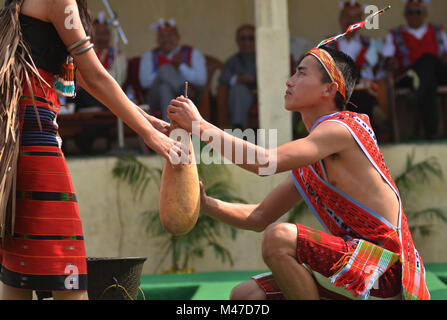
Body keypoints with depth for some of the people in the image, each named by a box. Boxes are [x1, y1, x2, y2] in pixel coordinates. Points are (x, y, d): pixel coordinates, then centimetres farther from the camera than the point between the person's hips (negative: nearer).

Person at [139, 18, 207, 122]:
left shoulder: (193, 53, 16)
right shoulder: (149, 56, 20)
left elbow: (201, 80, -1)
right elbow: (145, 82, 1)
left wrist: (181, 66, -9)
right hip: (157, 98, 1)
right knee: (164, 69, -29)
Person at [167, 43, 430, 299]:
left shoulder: (341, 129, -13)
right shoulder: (310, 163, 16)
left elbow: (266, 162, -25)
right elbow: (260, 217, 19)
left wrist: (200, 125, -17)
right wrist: (205, 204, 4)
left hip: (385, 271, -9)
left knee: (279, 238, -27)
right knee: (245, 295, 0)